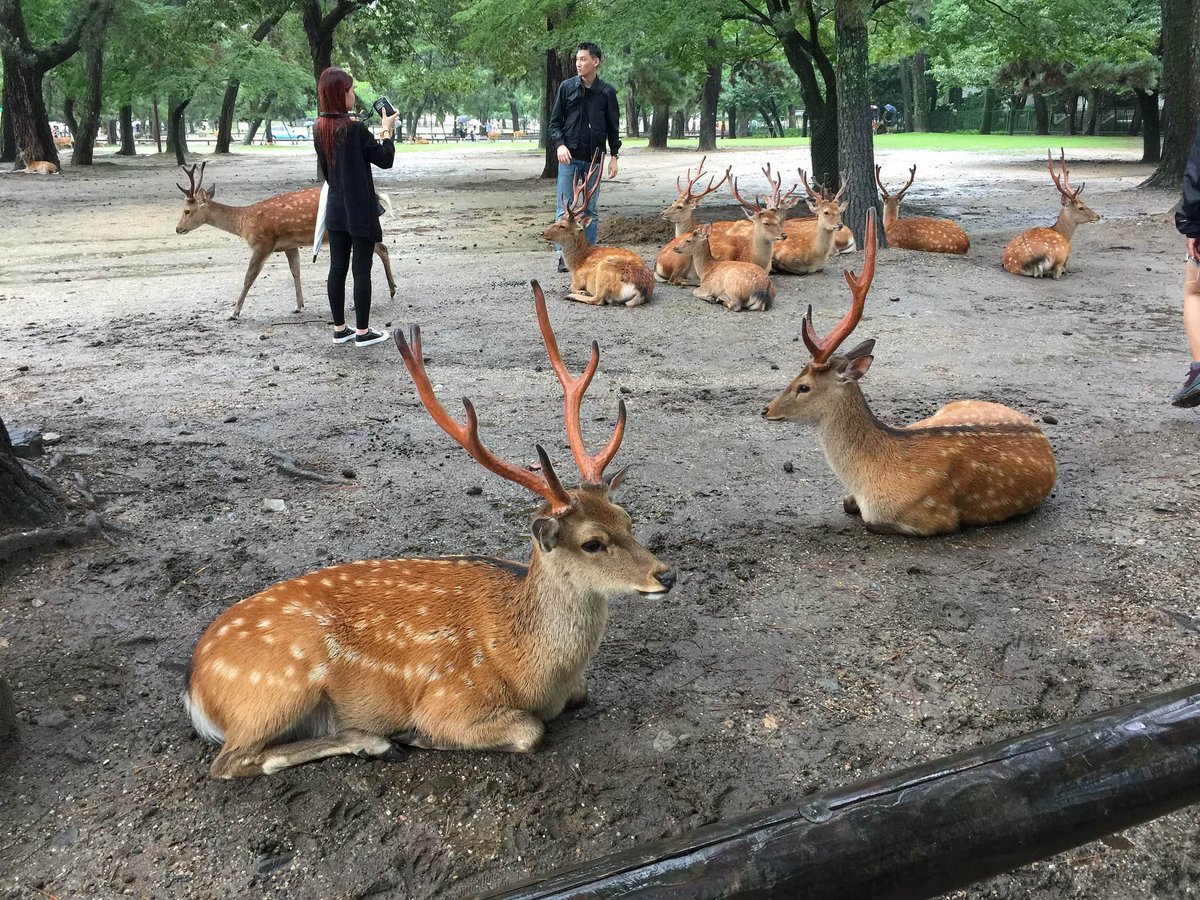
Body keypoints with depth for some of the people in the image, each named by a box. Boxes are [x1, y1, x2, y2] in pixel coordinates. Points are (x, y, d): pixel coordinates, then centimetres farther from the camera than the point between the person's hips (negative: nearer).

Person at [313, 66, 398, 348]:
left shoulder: (321, 129, 4)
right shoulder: (355, 129, -18)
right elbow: (385, 160, -10)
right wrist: (387, 130, 3)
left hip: (336, 210, 7)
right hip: (360, 211, -7)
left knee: (337, 269, 10)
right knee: (362, 270, 1)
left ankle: (340, 329, 18)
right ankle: (362, 332, 7)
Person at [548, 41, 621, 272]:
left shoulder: (607, 92, 3)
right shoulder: (567, 87, 2)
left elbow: (613, 127, 9)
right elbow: (555, 121, 5)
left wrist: (614, 156, 4)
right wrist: (560, 144, -11)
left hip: (594, 158, 1)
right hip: (569, 158, -1)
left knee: (592, 210, 6)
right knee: (564, 209, -3)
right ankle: (564, 254, 2)